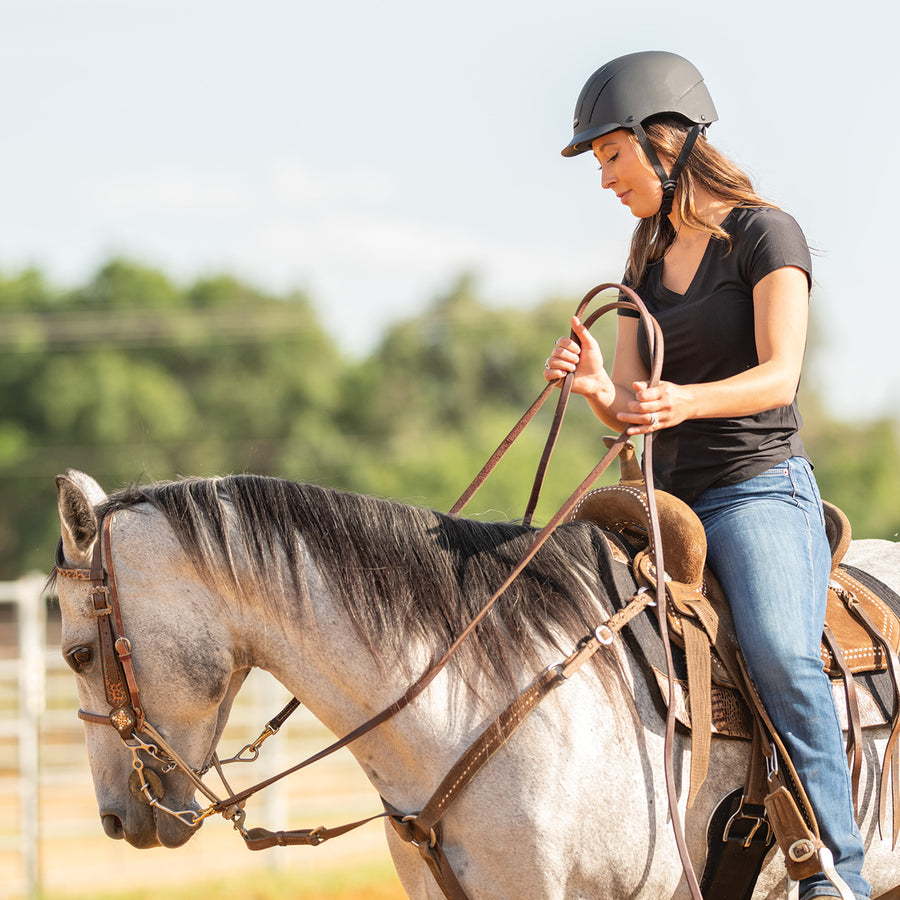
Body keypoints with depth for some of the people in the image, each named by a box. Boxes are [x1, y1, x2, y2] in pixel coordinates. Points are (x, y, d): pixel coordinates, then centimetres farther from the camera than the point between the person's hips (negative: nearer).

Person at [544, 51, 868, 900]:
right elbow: (628, 411, 11)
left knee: (780, 652, -32)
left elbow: (779, 375, -16)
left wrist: (685, 401, -34)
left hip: (760, 489, -8)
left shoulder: (765, 234, -4)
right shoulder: (647, 263, 16)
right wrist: (596, 386, -13)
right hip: (669, 499, 8)